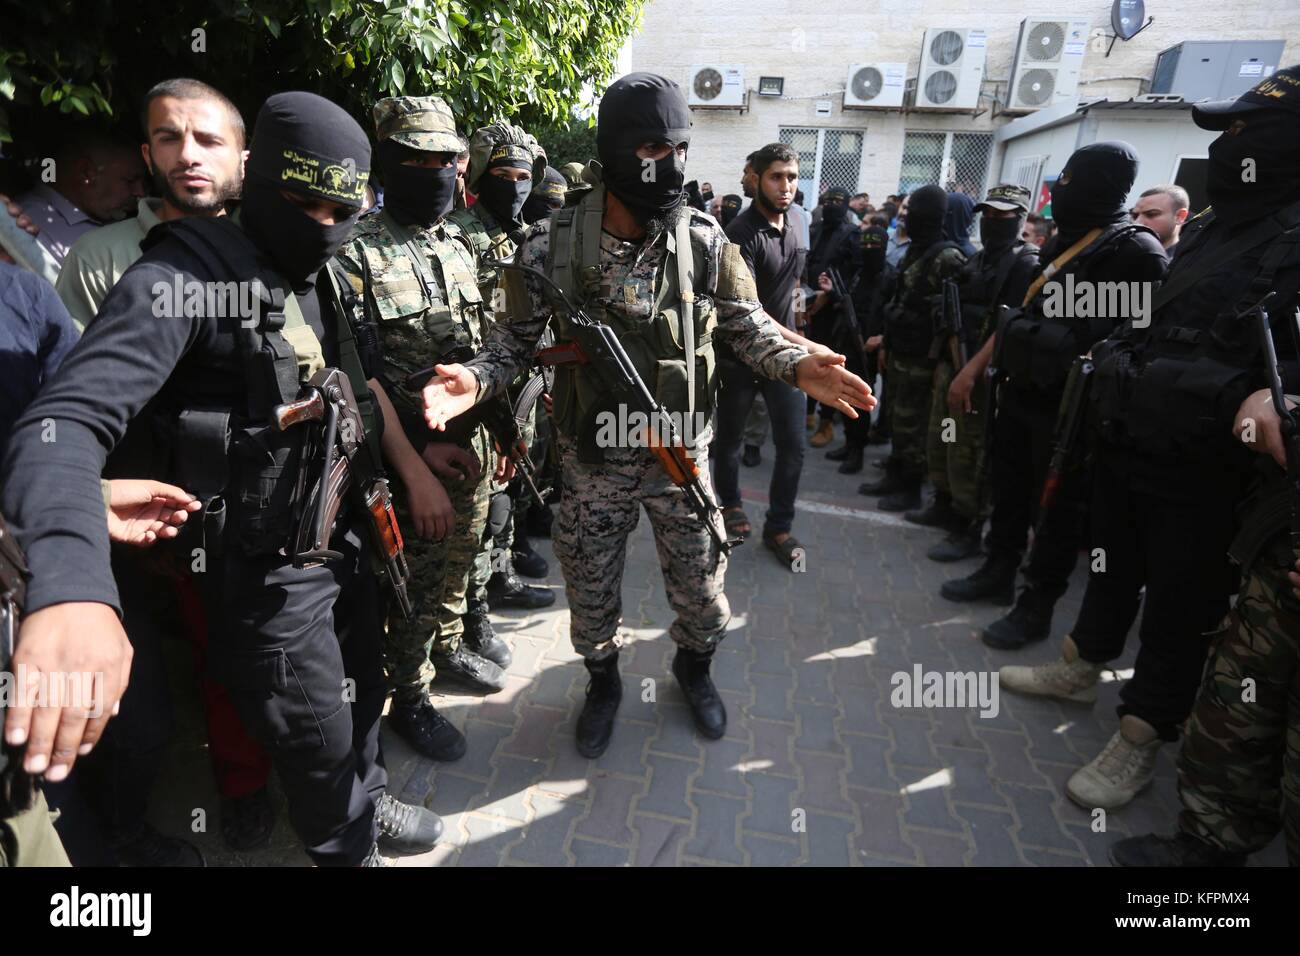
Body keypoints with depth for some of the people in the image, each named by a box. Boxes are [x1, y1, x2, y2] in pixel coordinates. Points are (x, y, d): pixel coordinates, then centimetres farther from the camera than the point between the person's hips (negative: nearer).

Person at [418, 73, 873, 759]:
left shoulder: (705, 244, -7)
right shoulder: (552, 248, -11)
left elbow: (747, 326, 2)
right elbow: (518, 336, -2)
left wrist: (798, 366, -18)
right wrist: (475, 379, -23)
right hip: (594, 462, 0)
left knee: (699, 582, 15)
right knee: (591, 586, 16)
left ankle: (694, 666, 49)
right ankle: (603, 681, 47)